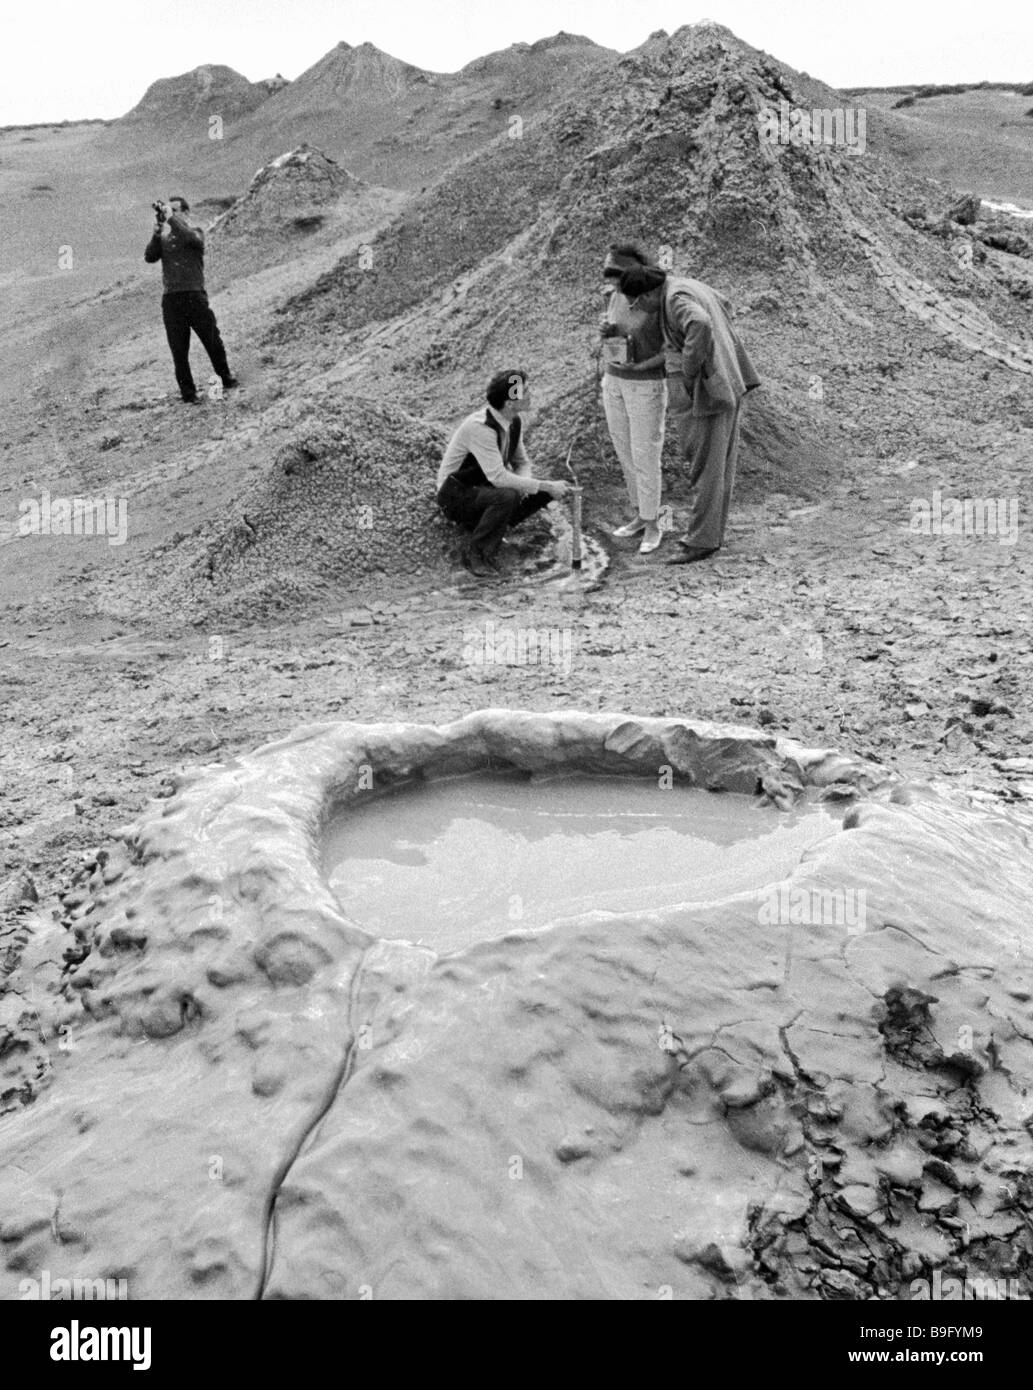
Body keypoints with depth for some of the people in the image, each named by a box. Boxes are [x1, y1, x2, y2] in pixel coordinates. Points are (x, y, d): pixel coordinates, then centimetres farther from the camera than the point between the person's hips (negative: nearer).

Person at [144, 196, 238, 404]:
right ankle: (188, 395, 10)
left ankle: (227, 379, 29)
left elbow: (193, 239, -19)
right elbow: (149, 257, -1)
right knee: (179, 351, 2)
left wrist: (171, 218, -18)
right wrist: (157, 232, -10)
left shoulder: (195, 232, 5)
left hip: (195, 295, -2)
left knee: (213, 342, 6)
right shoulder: (163, 238, 14)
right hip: (171, 299, 2)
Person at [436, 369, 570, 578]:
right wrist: (544, 486, -30)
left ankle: (485, 525, 2)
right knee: (507, 496, -36)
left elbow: (522, 463, 9)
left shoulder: (514, 421, -3)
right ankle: (474, 551, -15)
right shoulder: (480, 427, -29)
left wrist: (522, 485, -14)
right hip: (456, 496, -8)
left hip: (486, 487, 8)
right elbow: (498, 477, -35)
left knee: (551, 486, -5)